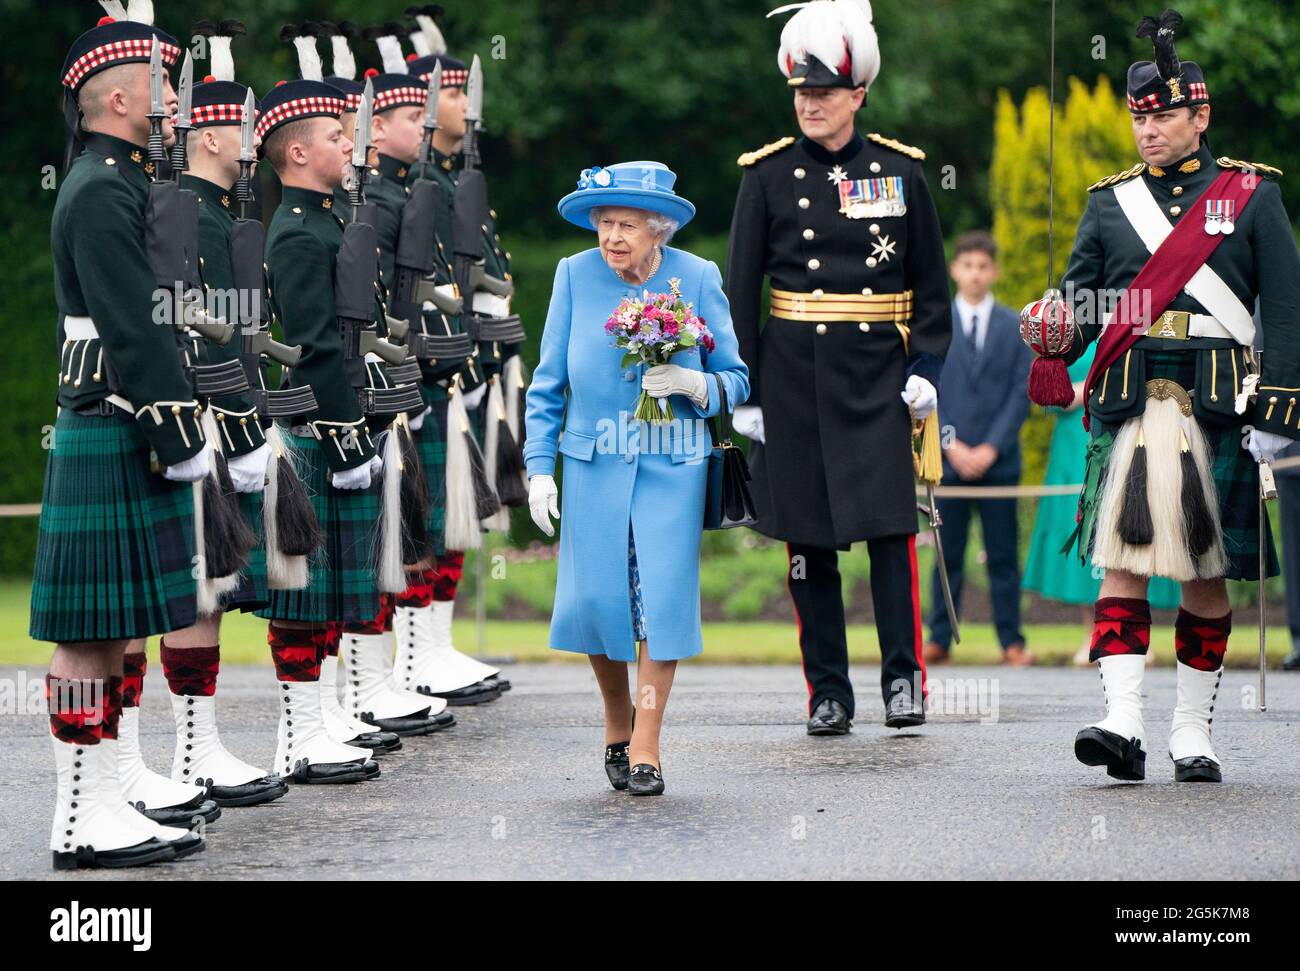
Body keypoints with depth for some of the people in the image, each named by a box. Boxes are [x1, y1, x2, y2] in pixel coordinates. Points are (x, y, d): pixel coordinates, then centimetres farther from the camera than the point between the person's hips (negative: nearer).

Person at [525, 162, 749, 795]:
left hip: (672, 466, -1)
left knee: (662, 597, -8)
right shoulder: (575, 275, -1)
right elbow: (548, 384, 6)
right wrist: (540, 468, 1)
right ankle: (617, 723, 24)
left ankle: (645, 748, 1)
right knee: (596, 598, -2)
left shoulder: (697, 278, -3)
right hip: (593, 464, 1)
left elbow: (735, 379, 4)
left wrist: (693, 384, -17)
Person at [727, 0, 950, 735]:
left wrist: (925, 369, -2)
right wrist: (743, 389, 0)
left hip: (878, 372, -1)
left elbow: (931, 283, 9)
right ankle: (829, 693, 9)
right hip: (794, 372, 1)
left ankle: (904, 677, 0)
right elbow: (740, 286, 4)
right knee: (808, 538, 3)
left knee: (891, 525, -10)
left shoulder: (900, 170, 4)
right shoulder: (768, 174, 3)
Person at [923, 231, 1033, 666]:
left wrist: (991, 448, -8)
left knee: (1003, 554, 1)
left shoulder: (1015, 327, 7)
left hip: (998, 459, 0)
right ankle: (939, 640, 6)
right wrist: (951, 445, -8)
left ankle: (1012, 642, 4)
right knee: (948, 553, 2)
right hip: (946, 457, 0)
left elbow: (1022, 393, 1)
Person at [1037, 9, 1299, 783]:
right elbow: (1080, 300, 9)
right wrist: (1053, 338, -15)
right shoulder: (1109, 202, 13)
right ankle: (1123, 723, -17)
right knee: (1122, 561, -10)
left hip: (1217, 406, -1)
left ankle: (1194, 732, 13)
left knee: (1207, 573, 4)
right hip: (1128, 404, 1)